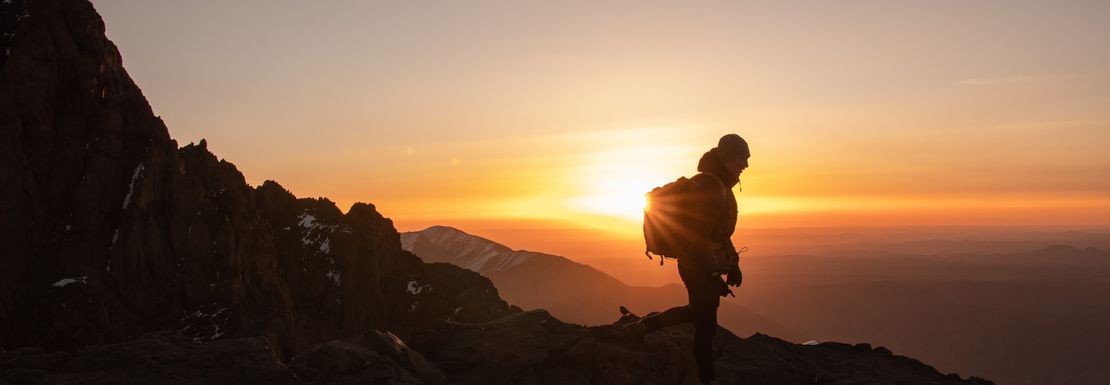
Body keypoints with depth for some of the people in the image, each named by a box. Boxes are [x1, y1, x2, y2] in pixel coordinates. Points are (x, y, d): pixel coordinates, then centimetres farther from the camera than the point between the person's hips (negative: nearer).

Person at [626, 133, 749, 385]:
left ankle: (641, 327, 29)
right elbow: (700, 236, -27)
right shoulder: (709, 186, -22)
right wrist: (714, 275, -26)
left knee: (700, 311, 26)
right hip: (698, 266, -10)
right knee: (706, 326, 3)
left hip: (703, 264, 10)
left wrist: (732, 262, 19)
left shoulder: (719, 185, 10)